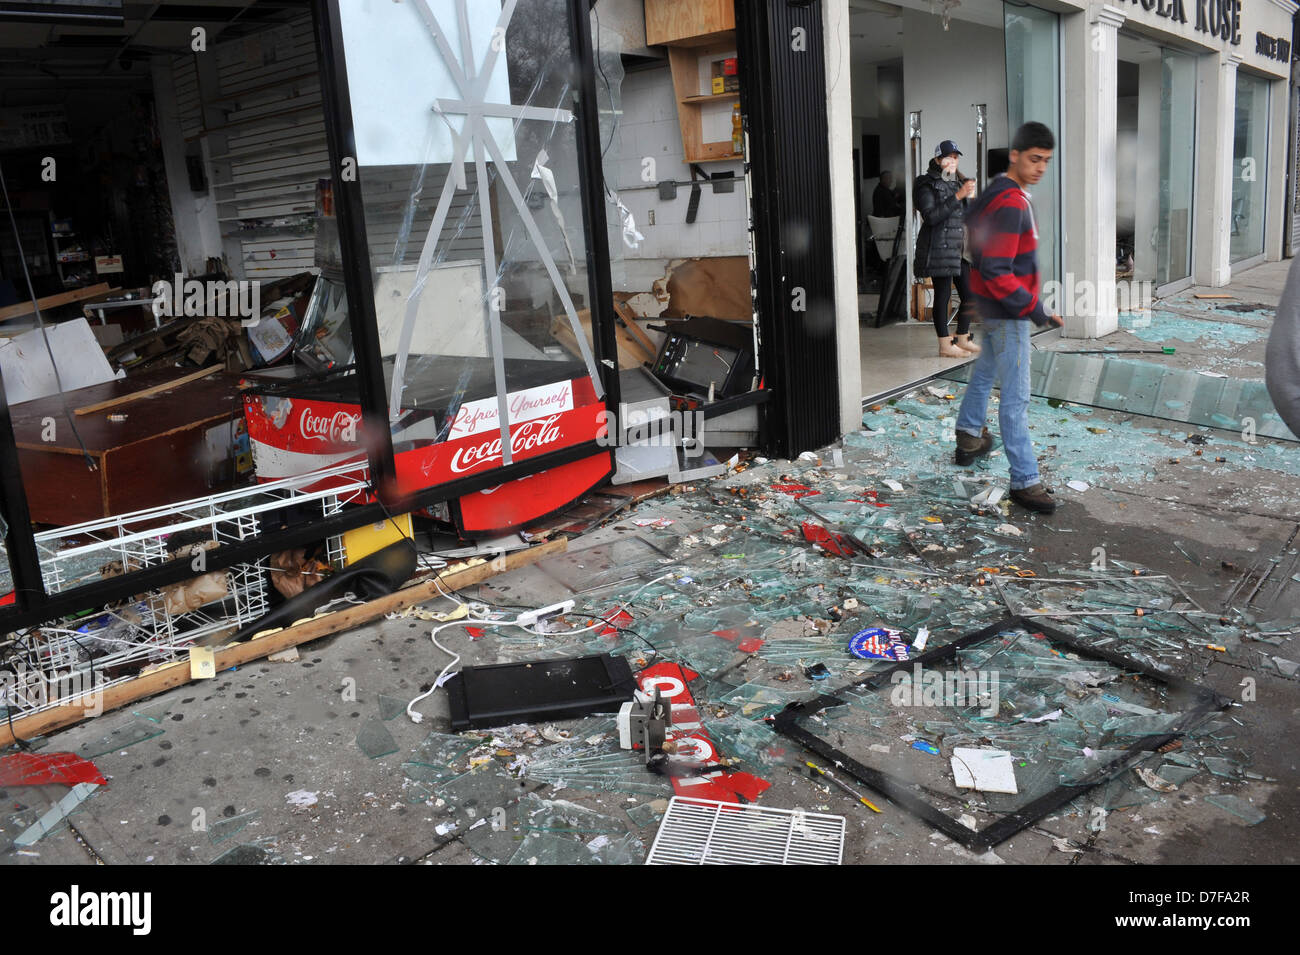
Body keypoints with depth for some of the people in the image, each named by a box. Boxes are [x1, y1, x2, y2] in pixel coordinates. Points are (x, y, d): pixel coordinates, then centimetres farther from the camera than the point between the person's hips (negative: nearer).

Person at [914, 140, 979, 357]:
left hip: (960, 247, 8)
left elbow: (968, 217, 19)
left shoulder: (958, 182, 18)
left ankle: (962, 339, 20)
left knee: (969, 295, 7)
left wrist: (970, 196, 1)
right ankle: (945, 345, 1)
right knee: (943, 295, -5)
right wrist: (957, 196, -20)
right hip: (939, 247, -7)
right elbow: (931, 216, -18)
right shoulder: (927, 184, -4)